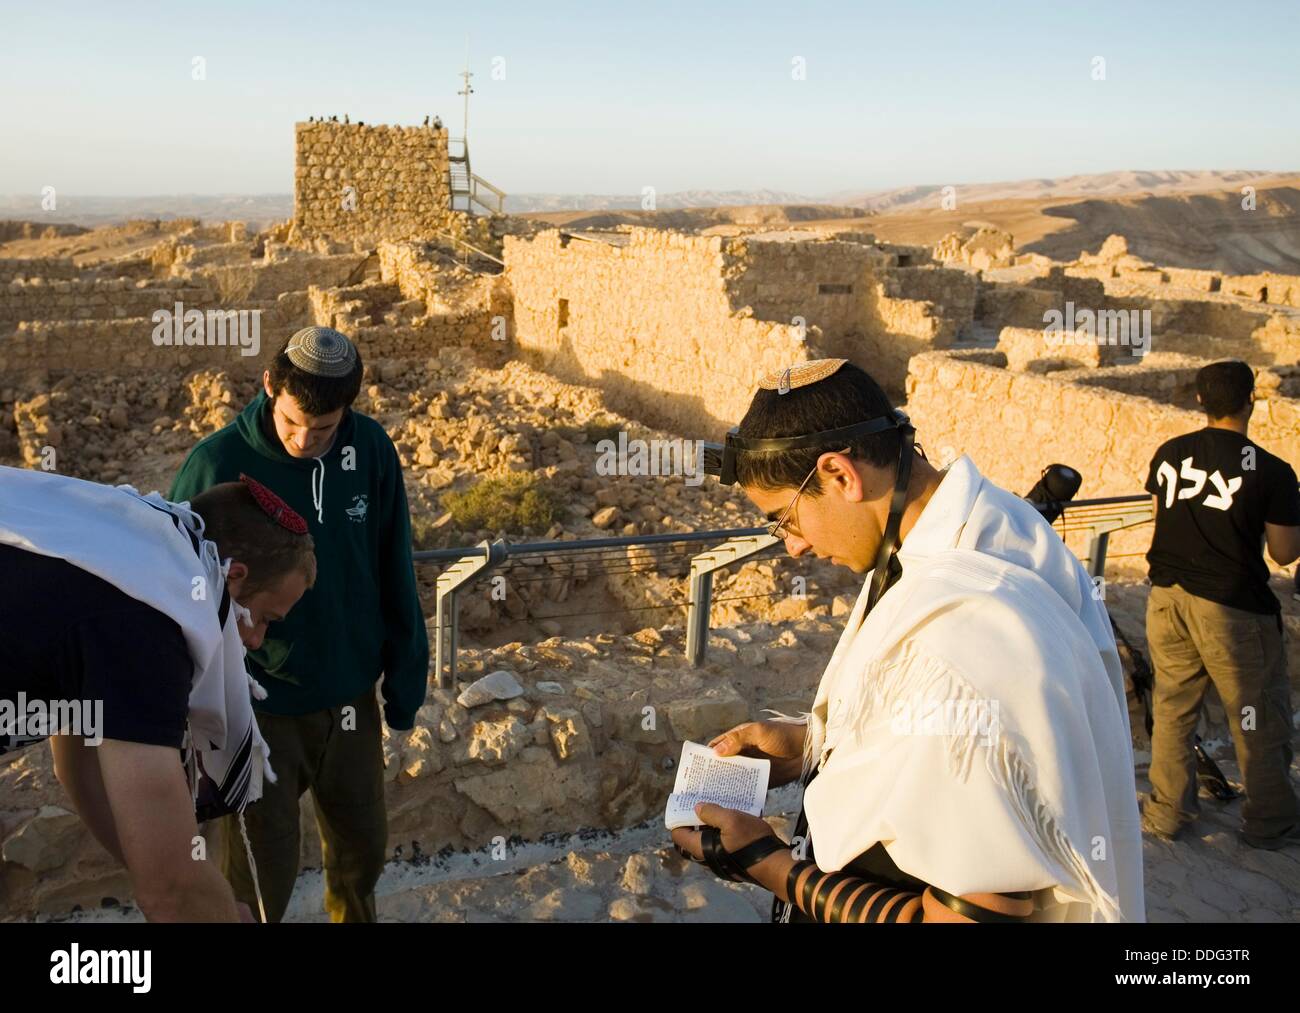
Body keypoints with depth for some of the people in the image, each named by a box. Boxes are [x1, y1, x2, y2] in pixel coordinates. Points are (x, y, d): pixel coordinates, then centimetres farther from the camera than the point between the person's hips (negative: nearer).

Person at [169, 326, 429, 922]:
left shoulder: (371, 450, -8)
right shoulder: (217, 464, -17)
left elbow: (394, 573, 1)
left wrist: (405, 679, 5)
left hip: (351, 698, 4)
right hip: (257, 707, -3)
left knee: (362, 846, 20)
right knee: (262, 869, 7)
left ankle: (354, 916, 47)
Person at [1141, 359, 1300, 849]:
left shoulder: (1168, 454, 1)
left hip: (1168, 597, 5)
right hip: (1232, 606, -5)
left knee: (1172, 707, 16)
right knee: (1258, 717, 11)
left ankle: (1166, 813, 24)